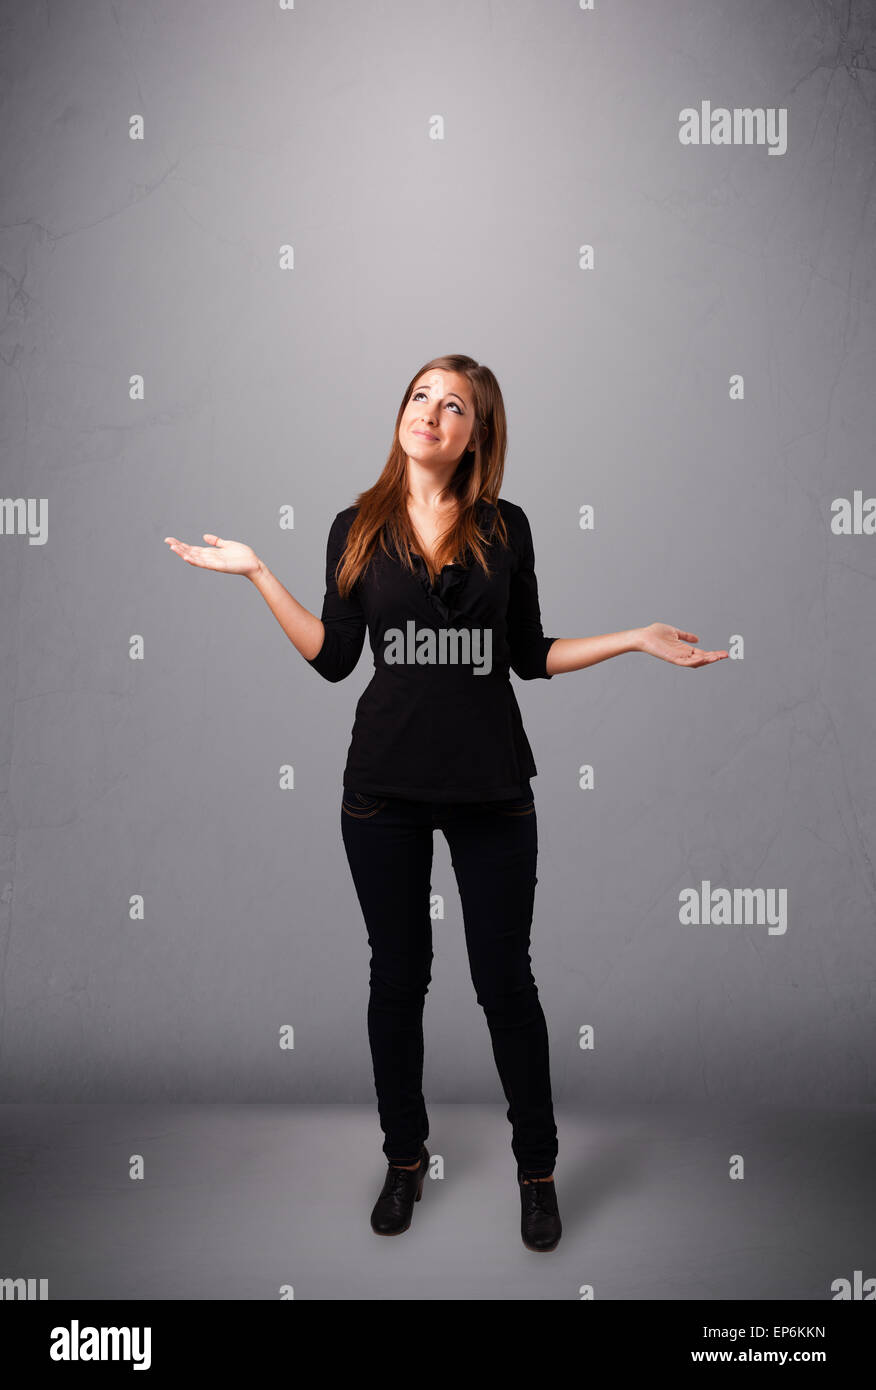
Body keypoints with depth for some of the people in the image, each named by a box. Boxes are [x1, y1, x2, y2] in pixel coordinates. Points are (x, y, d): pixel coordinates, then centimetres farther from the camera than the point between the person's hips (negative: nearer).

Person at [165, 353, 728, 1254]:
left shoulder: (505, 528, 4)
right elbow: (333, 658, 0)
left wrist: (636, 639, 0)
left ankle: (537, 1167, 25)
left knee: (504, 979, 5)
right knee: (398, 978, 11)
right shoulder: (358, 528, 4)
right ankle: (405, 1158, 31)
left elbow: (530, 655, 7)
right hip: (384, 787, 1)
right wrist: (257, 573, -4)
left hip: (490, 787, 0)